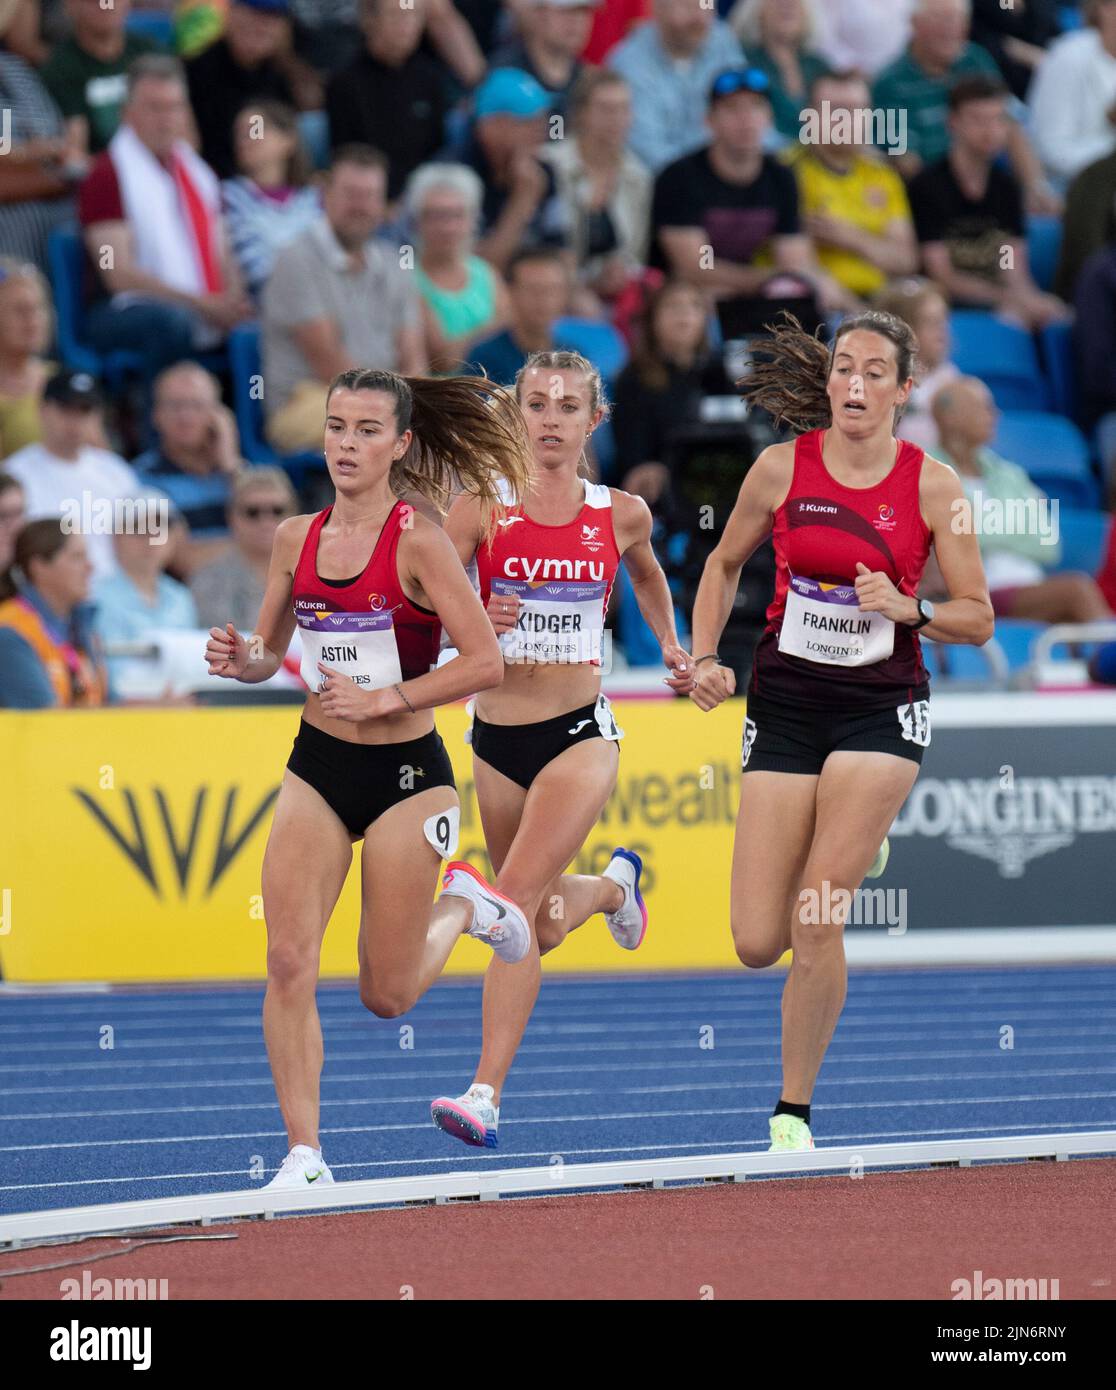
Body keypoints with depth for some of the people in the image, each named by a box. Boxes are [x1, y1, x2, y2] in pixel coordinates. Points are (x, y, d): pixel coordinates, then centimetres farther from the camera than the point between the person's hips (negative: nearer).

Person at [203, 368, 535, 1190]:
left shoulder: (418, 542, -12)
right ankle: (305, 1155, -6)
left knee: (388, 996, 4)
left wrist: (384, 698, -19)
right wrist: (241, 660, -6)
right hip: (317, 766, 4)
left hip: (405, 773, -4)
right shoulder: (297, 538, 4)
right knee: (289, 962, -11)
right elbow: (270, 653, 17)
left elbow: (486, 663, -15)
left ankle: (465, 906, 34)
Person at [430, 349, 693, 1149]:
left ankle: (486, 1093, -22)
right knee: (543, 927, 16)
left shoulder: (621, 514, 2)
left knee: (517, 897, -20)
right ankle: (614, 885, 53)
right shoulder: (483, 507, -3)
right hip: (498, 735, 2)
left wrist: (673, 649, 18)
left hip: (581, 732, -2)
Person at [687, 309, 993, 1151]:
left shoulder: (932, 485, -5)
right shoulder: (782, 468, -2)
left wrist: (906, 609, -18)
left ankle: (794, 1112, 2)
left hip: (882, 708, -2)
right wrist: (705, 659, 4)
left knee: (817, 926, -14)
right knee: (757, 945, -1)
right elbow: (726, 564, 15)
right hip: (785, 703, 2)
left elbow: (978, 620, 0)